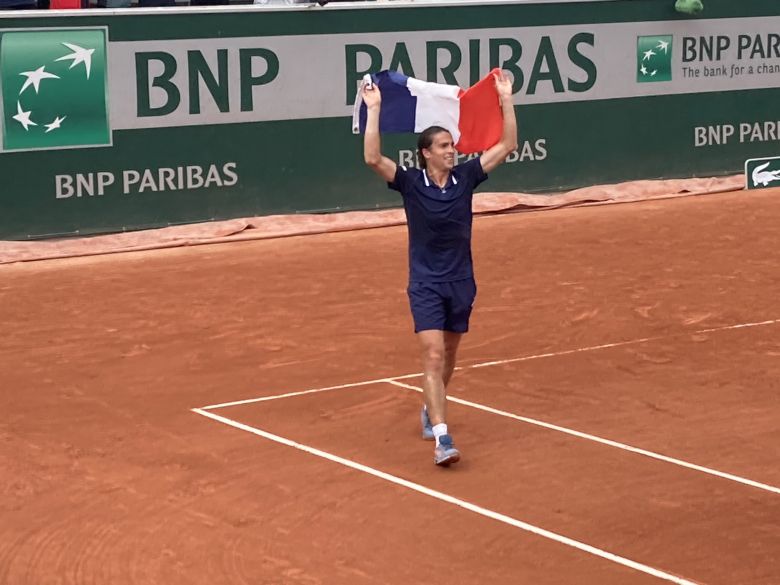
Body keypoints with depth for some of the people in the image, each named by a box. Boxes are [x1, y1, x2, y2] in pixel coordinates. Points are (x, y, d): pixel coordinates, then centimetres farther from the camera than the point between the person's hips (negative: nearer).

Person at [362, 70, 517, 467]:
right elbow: (372, 158, -25)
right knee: (433, 357, -14)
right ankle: (442, 439, -21)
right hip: (426, 285, -4)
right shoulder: (411, 183, -11)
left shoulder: (465, 177, -2)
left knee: (449, 356, 17)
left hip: (461, 282, 4)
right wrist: (374, 110, -27)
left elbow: (507, 146, -1)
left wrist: (506, 100, -6)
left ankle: (431, 410, 42)